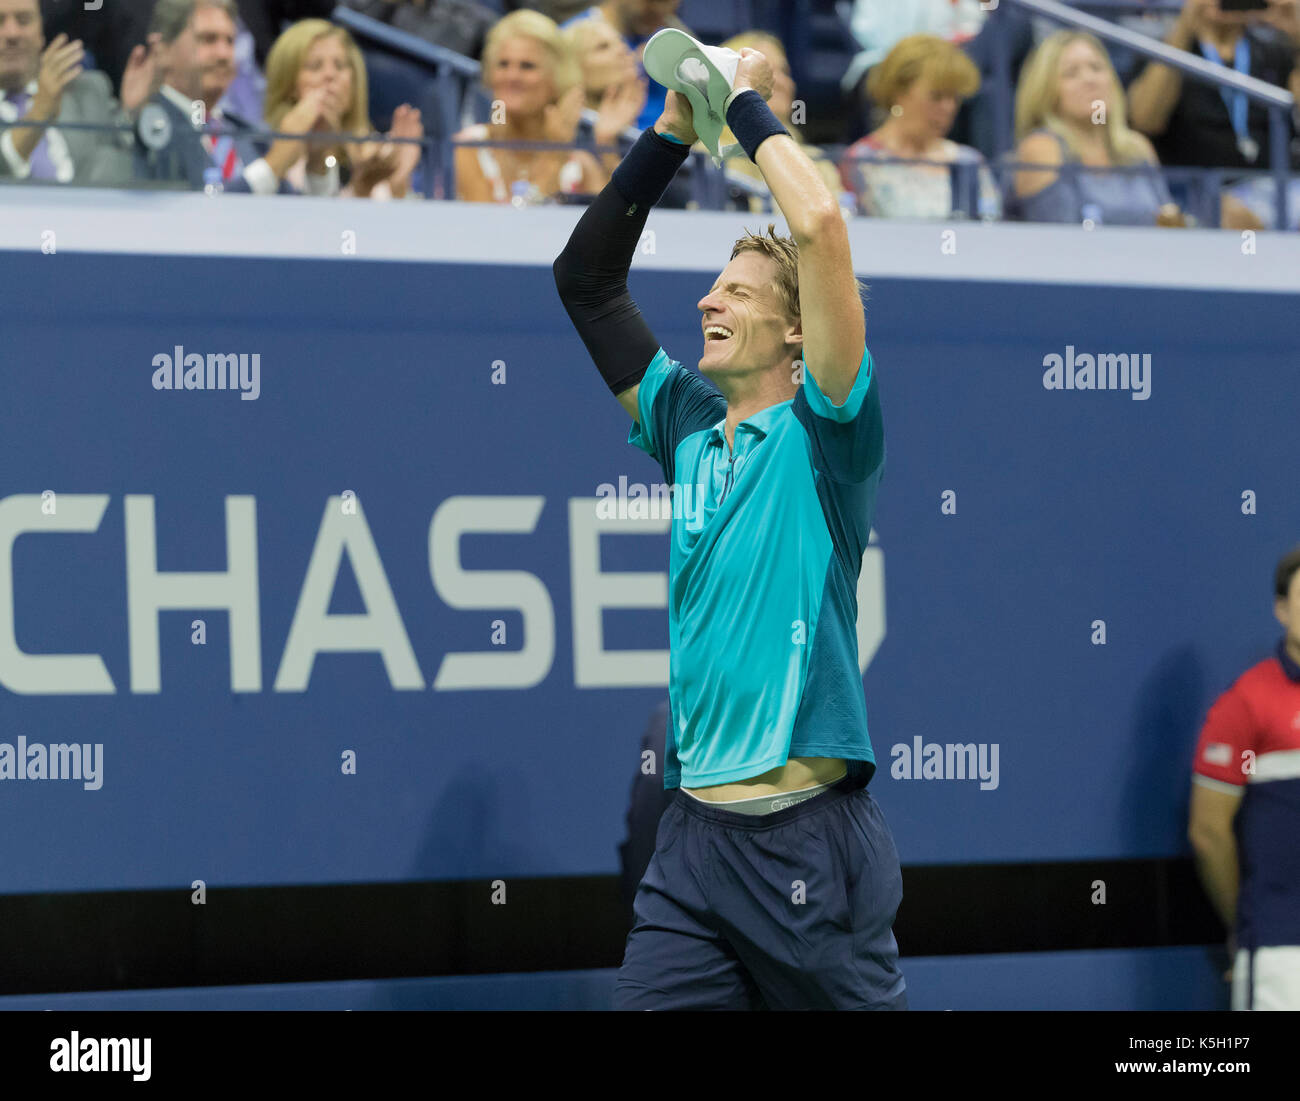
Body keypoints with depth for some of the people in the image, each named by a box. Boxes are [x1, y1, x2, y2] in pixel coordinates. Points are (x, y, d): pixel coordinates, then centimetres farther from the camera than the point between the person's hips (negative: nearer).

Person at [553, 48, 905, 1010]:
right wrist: (671, 133, 12)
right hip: (695, 832, 6)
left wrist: (748, 105, -3)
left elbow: (822, 227, -15)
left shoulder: (820, 433, -2)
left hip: (808, 836, -6)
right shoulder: (690, 427, 14)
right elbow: (585, 280, 19)